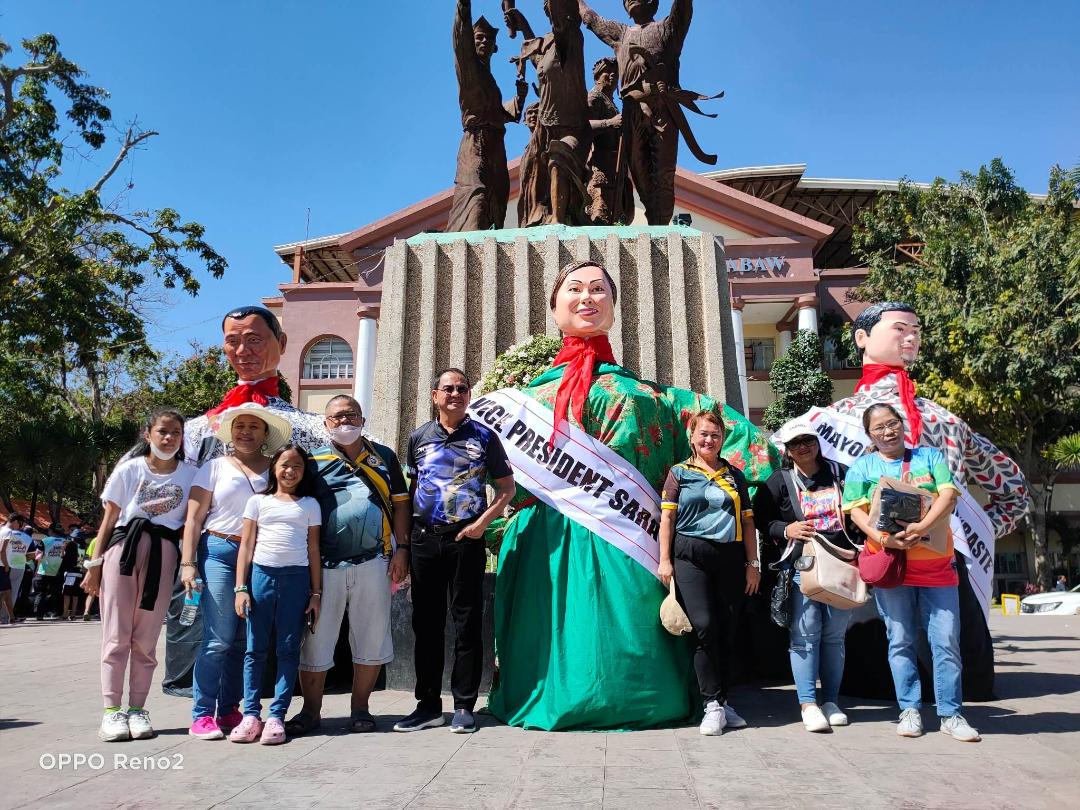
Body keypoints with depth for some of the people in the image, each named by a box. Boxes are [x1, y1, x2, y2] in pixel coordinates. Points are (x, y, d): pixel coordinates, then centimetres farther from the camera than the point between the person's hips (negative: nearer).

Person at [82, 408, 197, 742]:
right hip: (124, 546, -1)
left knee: (146, 639, 5)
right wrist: (95, 564, 2)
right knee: (117, 635, 1)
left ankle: (136, 708, 14)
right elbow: (109, 519, 7)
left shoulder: (189, 474, 7)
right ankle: (111, 710, 6)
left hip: (163, 552, 1)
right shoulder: (130, 469, 5)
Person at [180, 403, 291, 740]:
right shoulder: (215, 467, 6)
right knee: (219, 639, -6)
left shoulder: (275, 470, 10)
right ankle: (202, 715, 4)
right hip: (219, 551, -3)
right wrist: (188, 563, -6)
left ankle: (228, 710, 20)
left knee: (244, 640, 8)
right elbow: (194, 518, 2)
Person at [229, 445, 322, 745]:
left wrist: (316, 593, 3)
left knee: (288, 650, 2)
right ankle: (251, 715, 10)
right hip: (261, 574, 0)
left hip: (297, 577, 0)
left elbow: (314, 550, 8)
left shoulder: (310, 505, 10)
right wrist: (240, 588, -1)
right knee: (255, 649, 3)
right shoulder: (258, 501, 10)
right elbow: (246, 546, 7)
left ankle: (276, 717, 8)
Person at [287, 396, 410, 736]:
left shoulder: (384, 457, 10)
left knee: (371, 639, 7)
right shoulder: (314, 461, 6)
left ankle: (360, 708, 22)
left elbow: (400, 504, 10)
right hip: (325, 564, -1)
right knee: (315, 639, 5)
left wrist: (401, 549, 1)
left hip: (372, 563, 1)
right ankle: (311, 711, 20)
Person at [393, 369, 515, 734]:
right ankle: (428, 704, 20)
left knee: (467, 622, 2)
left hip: (466, 539, -3)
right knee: (426, 622, 8)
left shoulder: (483, 436, 2)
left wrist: (482, 522, -9)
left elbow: (507, 487, 4)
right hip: (424, 539, 3)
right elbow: (411, 488, 15)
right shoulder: (419, 437, 10)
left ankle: (464, 706, 13)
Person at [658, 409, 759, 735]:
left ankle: (722, 701, 18)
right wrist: (664, 560, -5)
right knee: (704, 627, -11)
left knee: (727, 632, 6)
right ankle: (713, 705, -2)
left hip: (731, 558, 3)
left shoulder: (735, 476, 16)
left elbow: (747, 522, 15)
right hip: (691, 557, -3)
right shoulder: (679, 473, 8)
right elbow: (667, 517, 3)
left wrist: (753, 564, 9)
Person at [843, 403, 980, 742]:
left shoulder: (929, 456, 10)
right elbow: (856, 510, 1)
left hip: (936, 563, 1)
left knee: (946, 640, 0)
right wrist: (882, 538, -17)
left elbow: (949, 494, -3)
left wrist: (923, 526, -20)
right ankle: (910, 710, 15)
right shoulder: (863, 467, 8)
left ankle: (950, 714, 11)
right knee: (901, 641, 4)